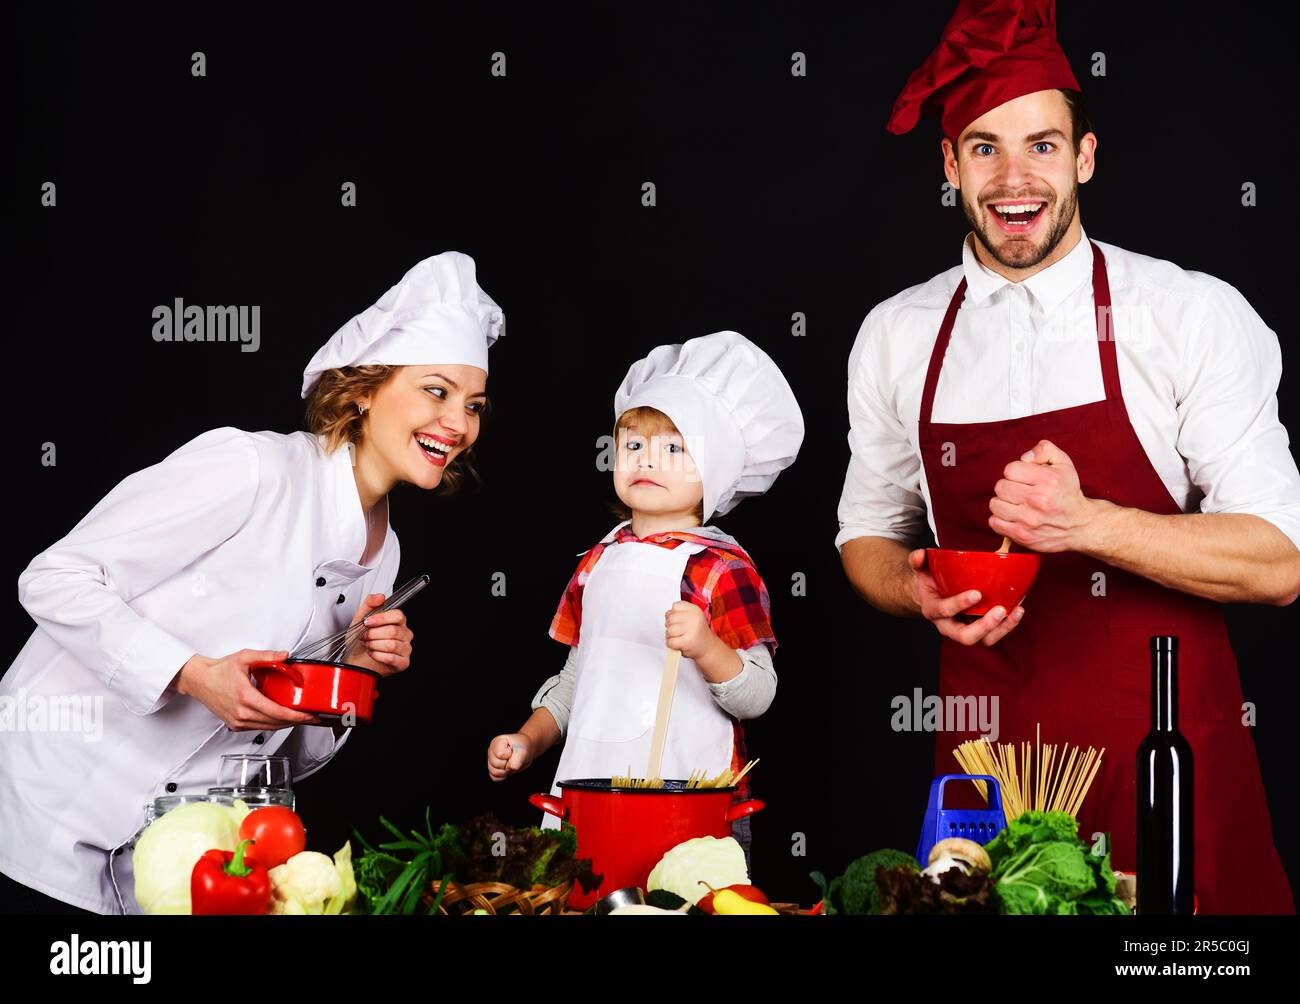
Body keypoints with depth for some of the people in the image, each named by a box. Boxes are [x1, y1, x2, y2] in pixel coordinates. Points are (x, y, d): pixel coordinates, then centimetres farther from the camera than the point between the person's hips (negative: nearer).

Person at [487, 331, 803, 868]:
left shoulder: (720, 567, -7)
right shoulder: (598, 562, 13)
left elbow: (755, 696, -13)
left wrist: (705, 647, -29)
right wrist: (529, 741, 15)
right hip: (589, 789, 6)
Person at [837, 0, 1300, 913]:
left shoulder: (1194, 316, -6)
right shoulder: (895, 338, 5)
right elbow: (869, 531, 17)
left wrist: (1085, 523, -22)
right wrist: (920, 591, -6)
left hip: (1165, 751, -2)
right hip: (985, 758, 3)